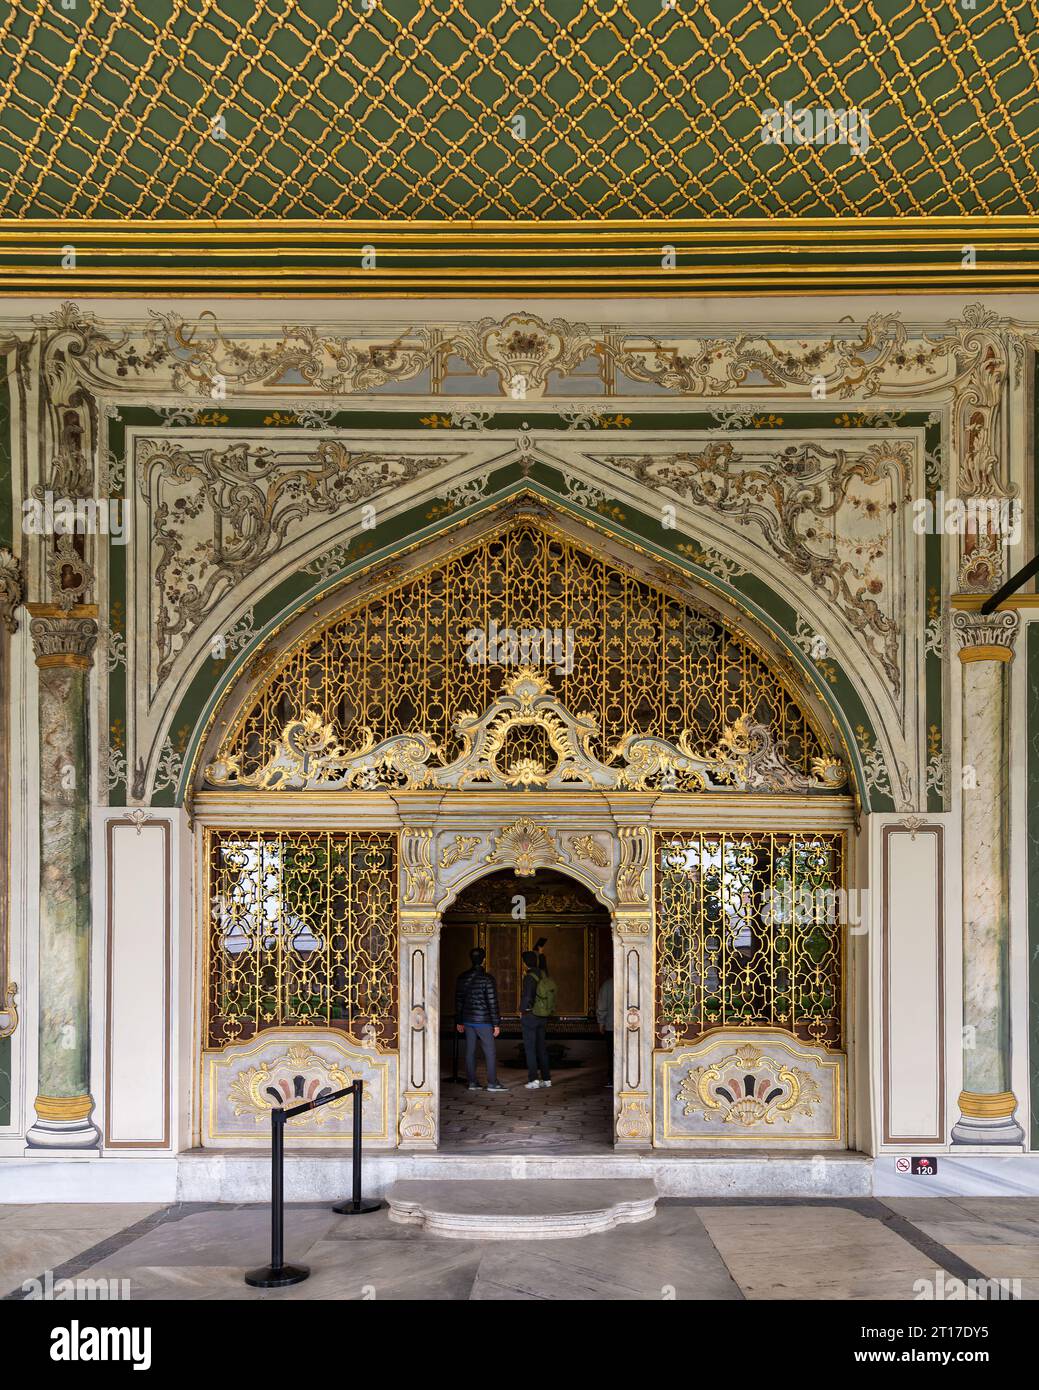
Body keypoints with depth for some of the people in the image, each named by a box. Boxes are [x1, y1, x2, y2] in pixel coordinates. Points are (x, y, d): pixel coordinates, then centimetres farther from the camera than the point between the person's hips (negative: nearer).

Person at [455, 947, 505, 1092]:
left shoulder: (462, 978, 5)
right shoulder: (487, 979, -13)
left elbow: (458, 1000, 10)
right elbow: (492, 1003, -13)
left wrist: (459, 1021, 17)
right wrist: (496, 1024, -8)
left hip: (467, 1020, 5)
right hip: (483, 1021, -5)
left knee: (470, 1051, 9)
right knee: (489, 1052, 1)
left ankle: (472, 1082, 10)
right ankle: (492, 1082, 0)